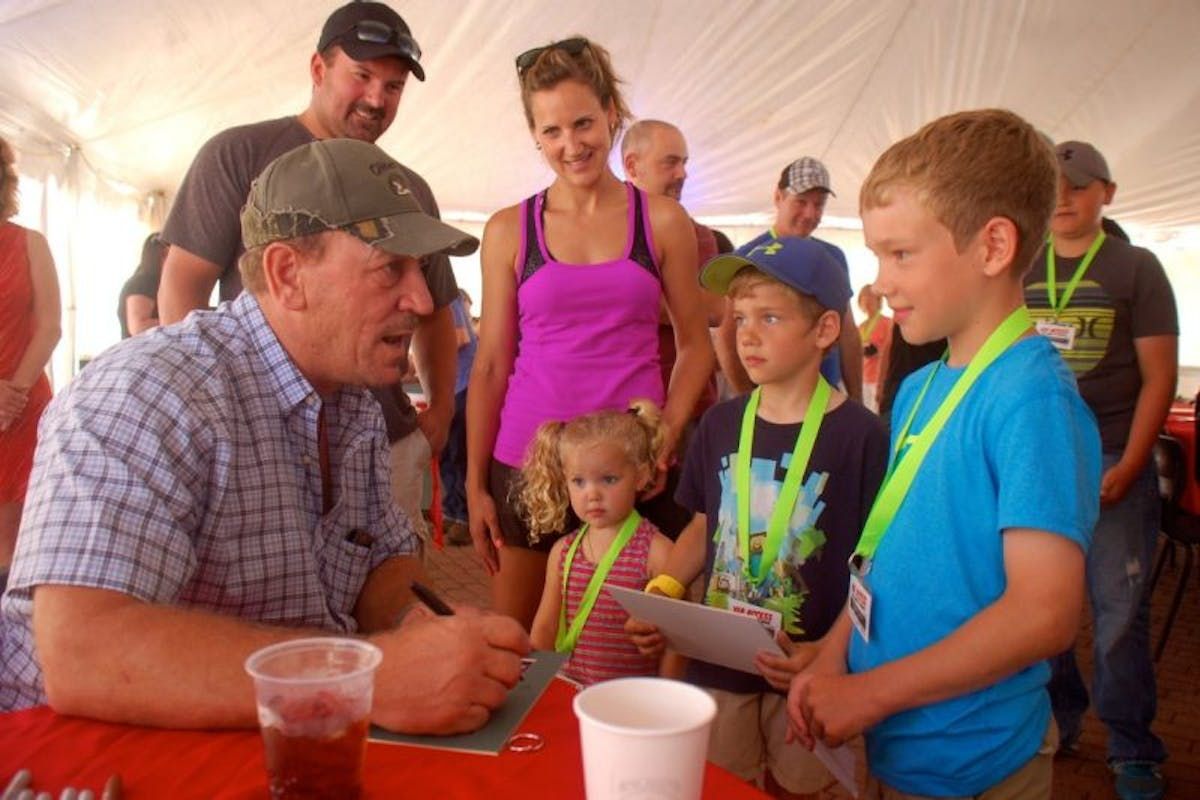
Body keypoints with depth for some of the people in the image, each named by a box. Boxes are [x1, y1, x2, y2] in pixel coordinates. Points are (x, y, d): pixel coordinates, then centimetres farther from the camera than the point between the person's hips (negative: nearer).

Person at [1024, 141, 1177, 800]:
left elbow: (1159, 375, -1)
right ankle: (1056, 721, 24)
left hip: (1111, 461, -2)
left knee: (1119, 609, 1)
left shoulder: (1136, 268, 3)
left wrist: (1128, 467, -9)